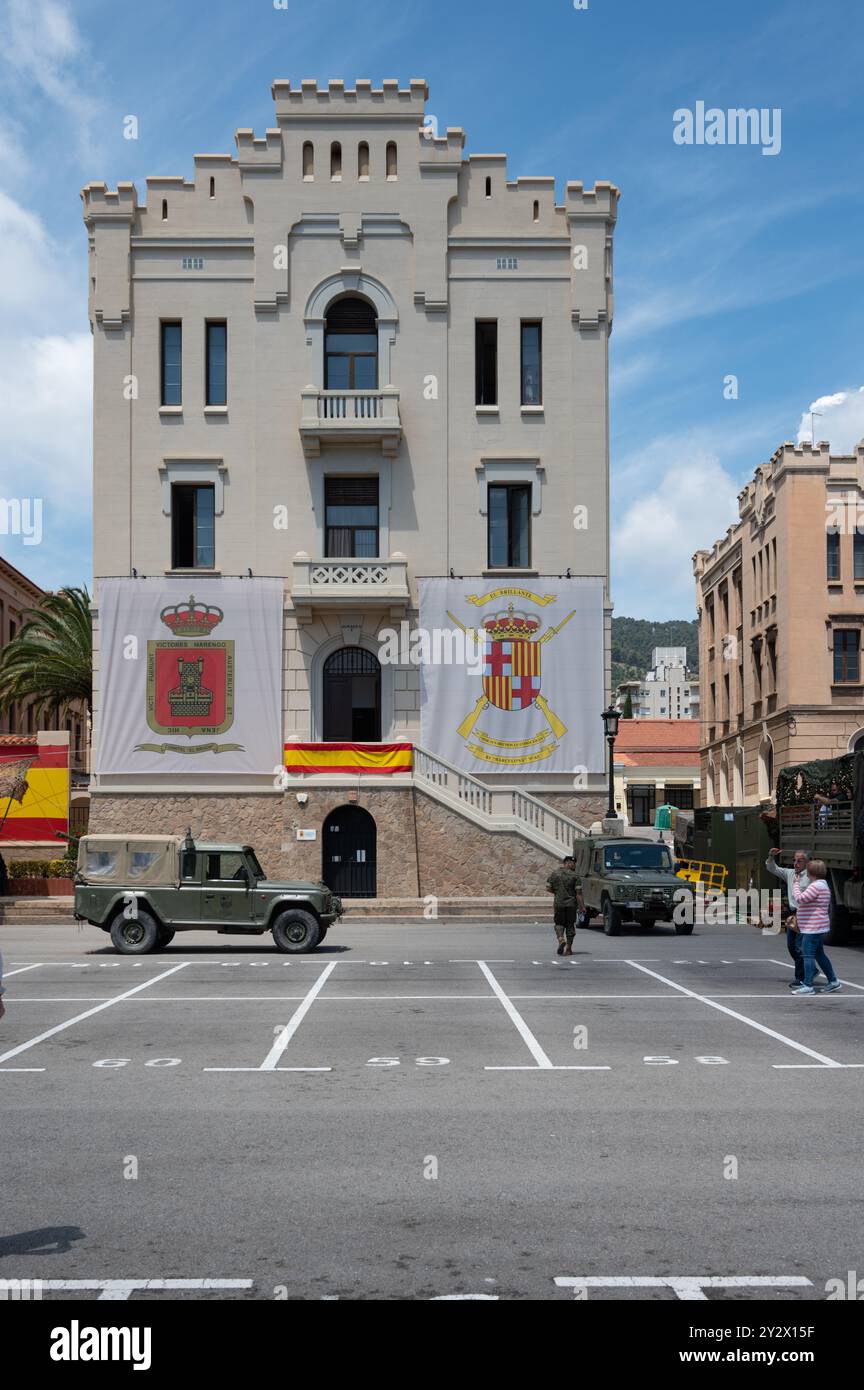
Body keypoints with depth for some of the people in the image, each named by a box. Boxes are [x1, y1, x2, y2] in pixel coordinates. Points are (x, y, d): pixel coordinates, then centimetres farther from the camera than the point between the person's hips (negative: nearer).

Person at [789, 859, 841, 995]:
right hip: (818, 928, 11)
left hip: (812, 928, -11)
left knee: (808, 955, -8)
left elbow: (800, 898, -25)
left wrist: (795, 885, -11)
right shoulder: (823, 885, 17)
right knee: (819, 954, 18)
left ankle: (808, 986, -9)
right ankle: (833, 981, 24)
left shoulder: (817, 886, -18)